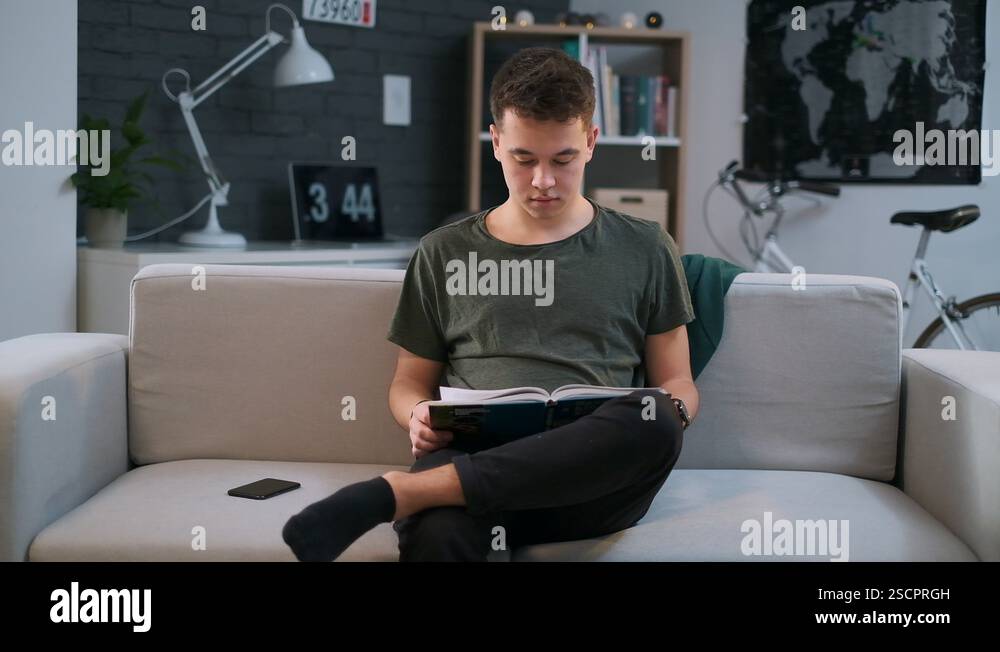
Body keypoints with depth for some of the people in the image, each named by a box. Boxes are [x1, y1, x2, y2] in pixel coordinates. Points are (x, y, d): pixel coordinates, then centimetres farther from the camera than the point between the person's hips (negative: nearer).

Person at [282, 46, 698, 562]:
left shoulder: (643, 249, 16)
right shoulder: (445, 253, 17)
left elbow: (676, 383, 18)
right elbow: (409, 383, 21)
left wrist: (670, 413, -7)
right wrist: (418, 417, -3)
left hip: (593, 475, 4)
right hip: (471, 459, -3)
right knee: (436, 534, -44)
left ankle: (392, 494, -33)